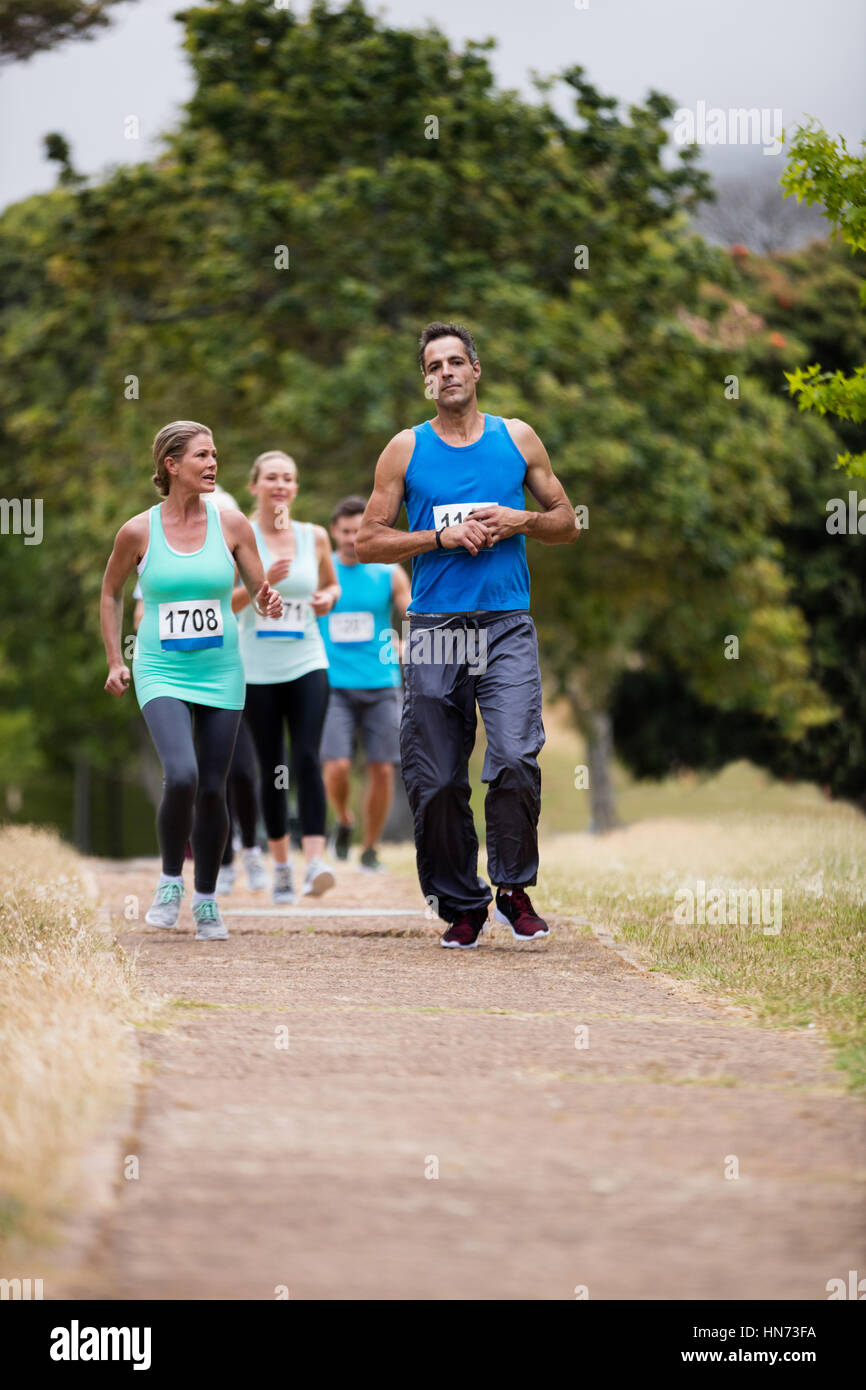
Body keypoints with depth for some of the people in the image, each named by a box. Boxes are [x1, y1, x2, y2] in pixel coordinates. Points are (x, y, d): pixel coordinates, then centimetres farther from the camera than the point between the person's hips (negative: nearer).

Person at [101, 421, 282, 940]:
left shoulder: (232, 524, -1)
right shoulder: (138, 532, -4)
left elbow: (260, 593, 8)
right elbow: (111, 593, 12)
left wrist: (269, 603, -16)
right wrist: (115, 661, 7)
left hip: (221, 674, 2)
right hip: (162, 674, -2)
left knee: (212, 790, 2)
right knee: (181, 776, -23)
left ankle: (207, 900, 21)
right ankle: (170, 882, 0)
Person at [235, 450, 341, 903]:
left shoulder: (314, 537, 7)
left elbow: (331, 584, 23)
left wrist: (328, 598, 0)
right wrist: (262, 582, -20)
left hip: (307, 665, 1)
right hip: (258, 671, -1)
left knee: (307, 759, -14)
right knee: (272, 769, 3)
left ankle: (315, 864, -22)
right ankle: (281, 866, 17)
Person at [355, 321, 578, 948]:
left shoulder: (518, 439, 10)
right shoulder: (406, 449, 7)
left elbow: (566, 522, 16)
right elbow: (369, 542, 4)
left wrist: (518, 522, -3)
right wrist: (442, 536, -8)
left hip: (507, 626, 0)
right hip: (435, 630, 1)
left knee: (515, 760, -17)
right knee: (436, 782, 1)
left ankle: (514, 888, -2)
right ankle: (461, 905, 13)